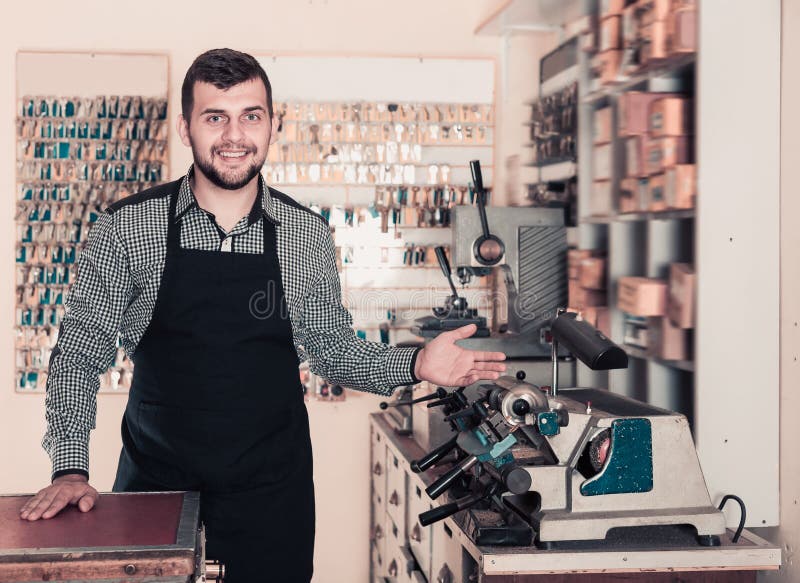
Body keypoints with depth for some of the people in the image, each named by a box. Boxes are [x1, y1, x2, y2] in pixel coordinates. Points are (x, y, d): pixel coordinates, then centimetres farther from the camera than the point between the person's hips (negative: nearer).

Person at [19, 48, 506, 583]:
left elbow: (332, 349, 7)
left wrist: (413, 365, -9)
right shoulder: (126, 227, -7)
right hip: (155, 482, -1)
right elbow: (80, 353, -2)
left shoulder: (308, 235, -2)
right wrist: (71, 468, -11)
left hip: (271, 493, 1)